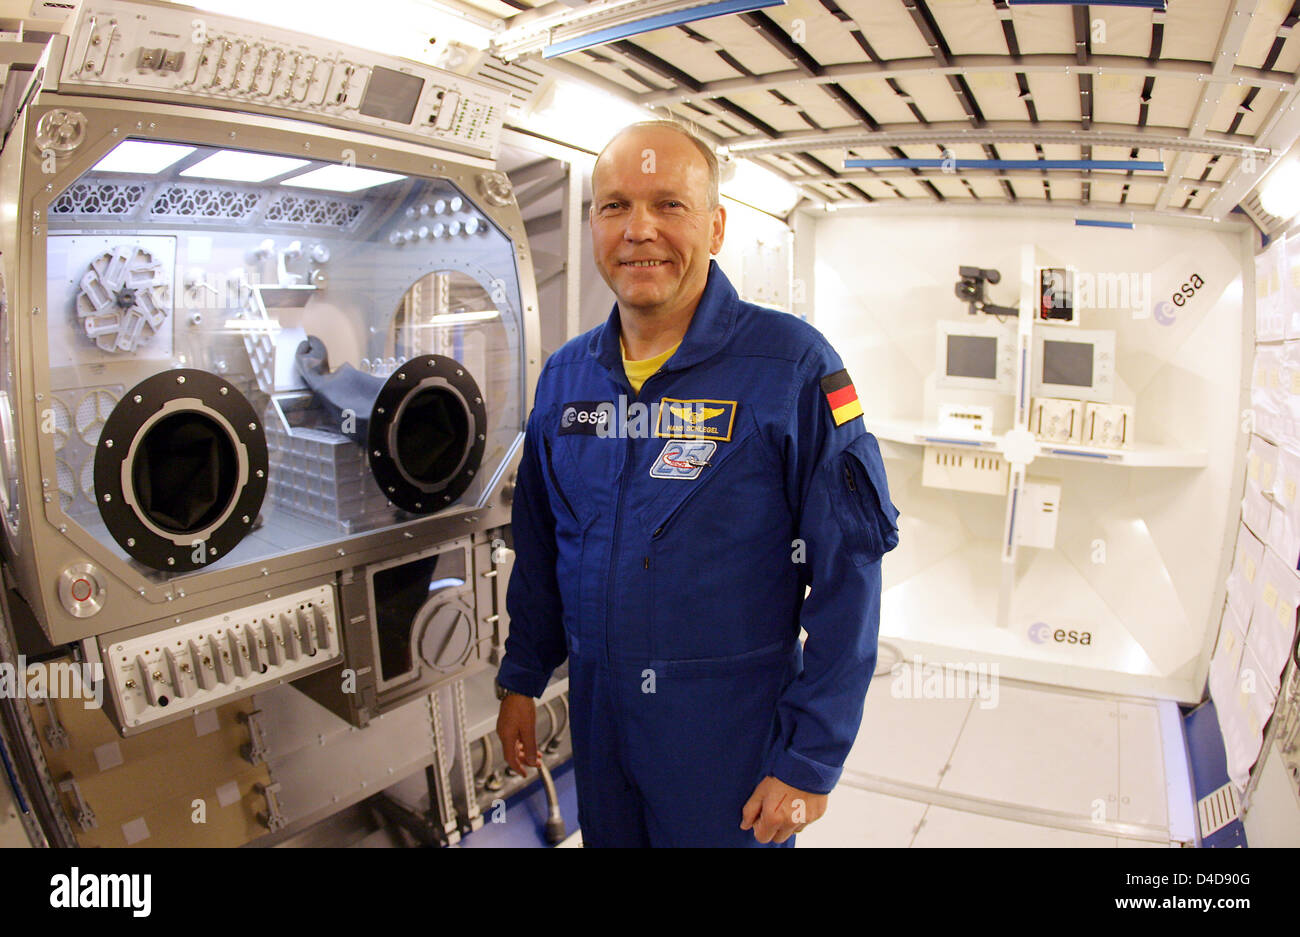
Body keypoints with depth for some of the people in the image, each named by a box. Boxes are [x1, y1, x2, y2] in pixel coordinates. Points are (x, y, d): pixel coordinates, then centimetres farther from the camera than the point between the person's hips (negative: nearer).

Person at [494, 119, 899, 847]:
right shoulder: (565, 376, 1)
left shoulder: (790, 365, -15)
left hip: (734, 724, -4)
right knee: (607, 837, 24)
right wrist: (522, 679, 12)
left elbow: (847, 572, -15)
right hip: (595, 707, 5)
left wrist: (811, 759, -14)